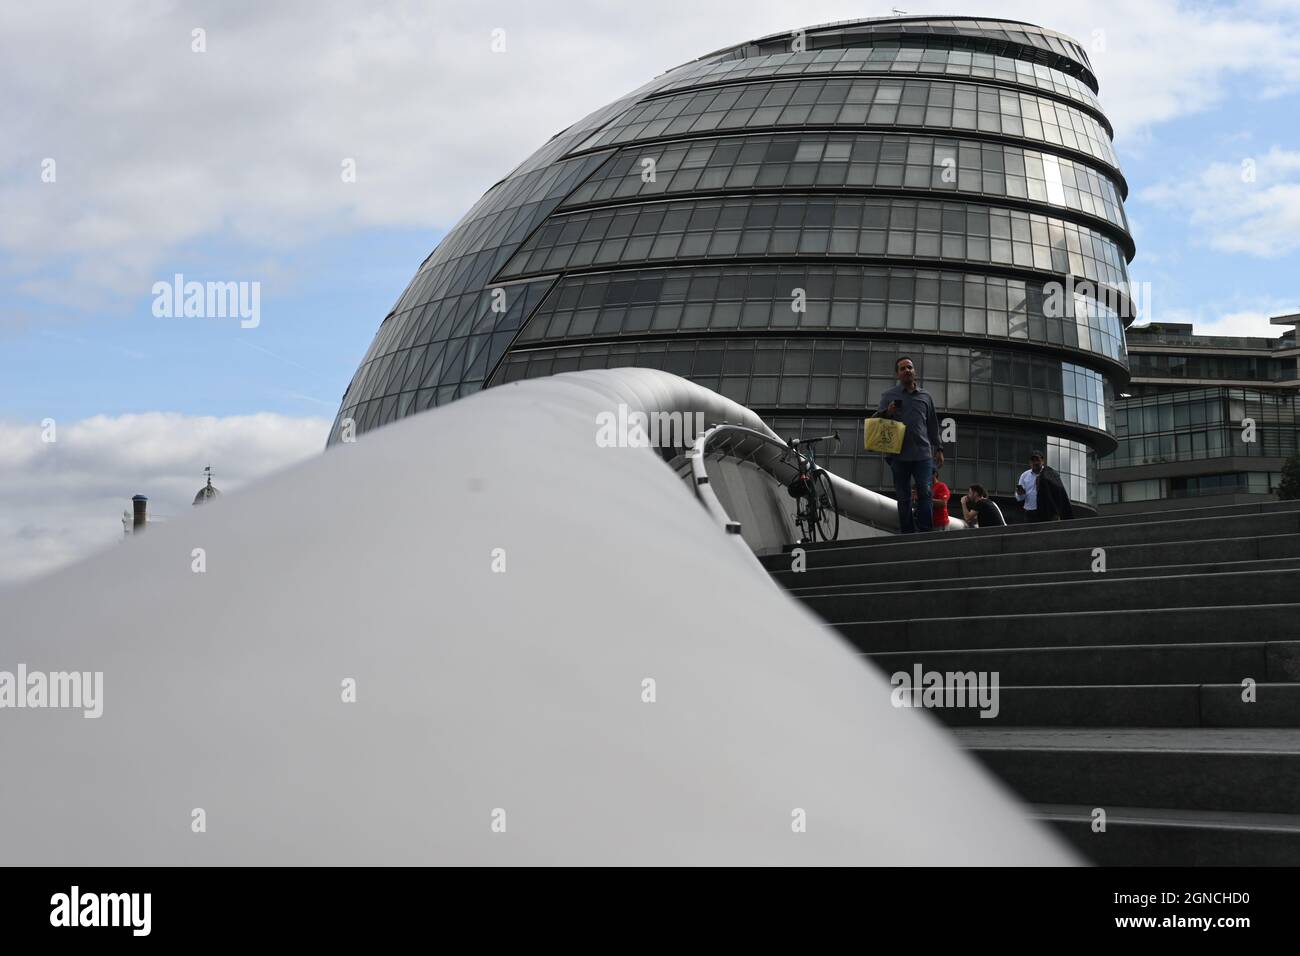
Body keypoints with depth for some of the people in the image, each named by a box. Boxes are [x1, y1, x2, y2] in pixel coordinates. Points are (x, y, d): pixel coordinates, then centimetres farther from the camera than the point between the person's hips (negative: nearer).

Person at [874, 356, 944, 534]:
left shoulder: (925, 396, 14)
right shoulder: (888, 394, 8)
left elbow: (932, 425, 19)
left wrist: (938, 449, 14)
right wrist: (887, 413, -14)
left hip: (923, 454, 1)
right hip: (899, 454, -1)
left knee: (925, 493, -9)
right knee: (903, 498, 3)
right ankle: (908, 535, 6)